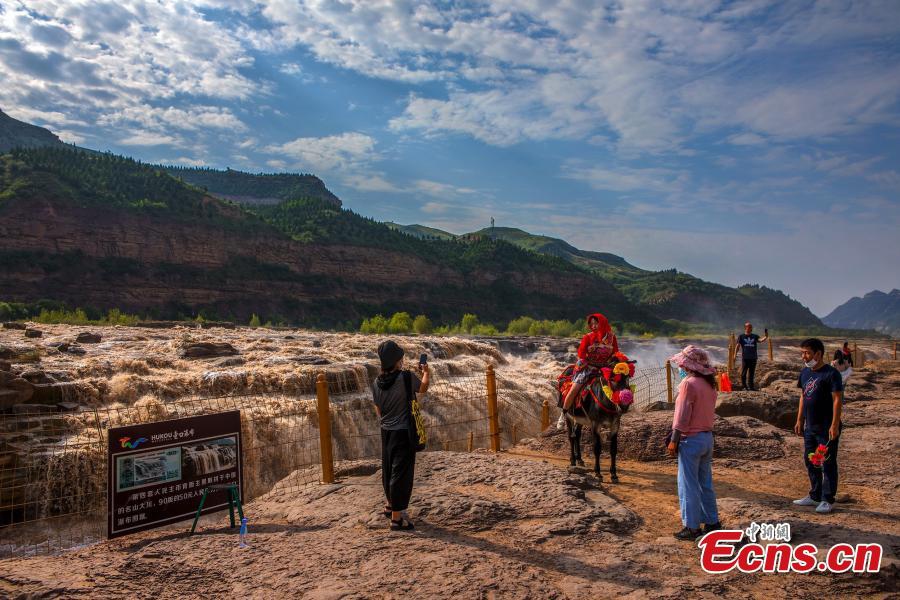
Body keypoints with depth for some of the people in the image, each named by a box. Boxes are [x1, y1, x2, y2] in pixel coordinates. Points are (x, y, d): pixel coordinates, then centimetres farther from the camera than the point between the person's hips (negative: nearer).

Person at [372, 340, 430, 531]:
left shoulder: (377, 383, -2)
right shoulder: (406, 377, -18)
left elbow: (378, 410, 10)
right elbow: (422, 388, 4)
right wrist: (426, 374, 22)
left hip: (386, 431, 6)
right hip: (403, 431, -6)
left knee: (389, 469, 21)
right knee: (402, 473, 0)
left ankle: (390, 505, 41)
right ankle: (397, 518, 4)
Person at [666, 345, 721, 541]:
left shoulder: (689, 383, -18)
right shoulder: (709, 384, 7)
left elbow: (682, 416, -18)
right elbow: (710, 412, 12)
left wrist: (674, 441, -13)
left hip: (691, 439, -8)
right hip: (708, 437, 8)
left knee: (688, 485, 1)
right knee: (705, 483, 17)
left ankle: (692, 528, 6)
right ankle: (712, 522, 25)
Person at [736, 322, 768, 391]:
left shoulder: (755, 336, 9)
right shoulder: (741, 336, 2)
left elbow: (761, 340, -9)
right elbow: (738, 346, 2)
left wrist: (766, 337, -28)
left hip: (753, 357, 3)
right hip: (745, 357, -3)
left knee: (752, 373, 9)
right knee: (743, 373, -2)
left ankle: (751, 386, 16)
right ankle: (744, 386, 6)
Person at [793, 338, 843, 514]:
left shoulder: (831, 373, -14)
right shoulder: (805, 372, 9)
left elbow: (837, 399, -17)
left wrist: (835, 425, -20)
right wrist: (799, 420, 16)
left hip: (827, 428, -8)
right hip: (810, 427, 8)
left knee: (828, 464, 3)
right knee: (810, 462, 15)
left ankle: (827, 500, 12)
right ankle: (815, 496, 27)